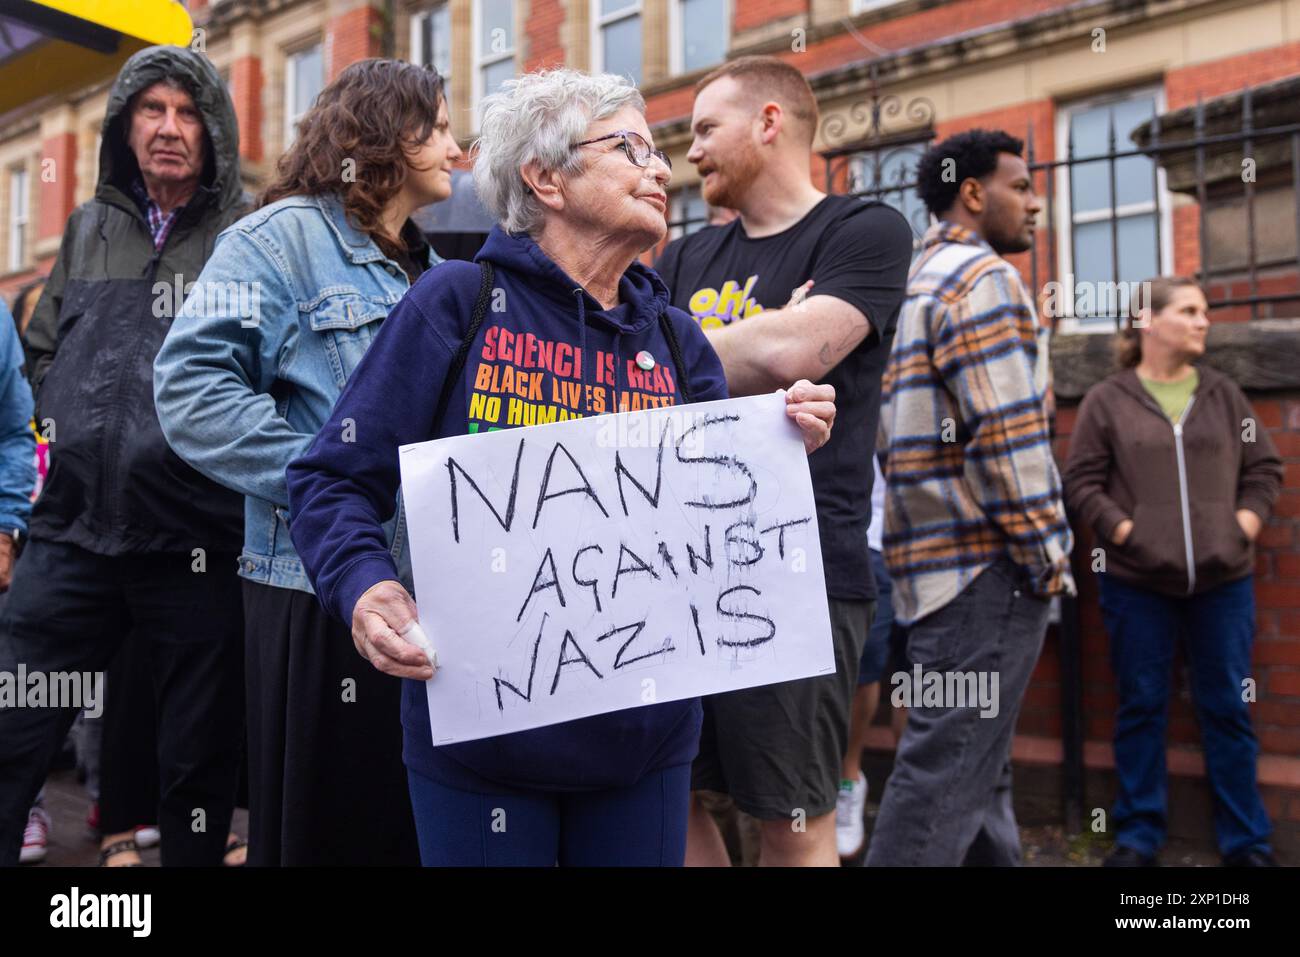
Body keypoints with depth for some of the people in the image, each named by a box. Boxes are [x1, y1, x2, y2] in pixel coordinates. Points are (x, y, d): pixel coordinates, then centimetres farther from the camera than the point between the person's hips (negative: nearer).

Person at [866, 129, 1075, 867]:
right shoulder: (983, 278, -10)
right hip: (989, 562, -10)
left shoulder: (919, 281, 20)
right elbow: (1006, 435, -20)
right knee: (950, 768, -6)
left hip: (941, 558, 10)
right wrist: (1048, 556, -12)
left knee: (976, 760, 16)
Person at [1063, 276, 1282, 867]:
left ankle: (1246, 839, 17)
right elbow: (1081, 482, -1)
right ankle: (1138, 834, 17)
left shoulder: (1223, 393, 10)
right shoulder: (1107, 400, 1)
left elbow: (1265, 467, 12)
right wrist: (1124, 531, -12)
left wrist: (1245, 524, -3)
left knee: (1228, 707, 7)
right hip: (1135, 581, -2)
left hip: (1223, 579, 2)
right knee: (1142, 706, 6)